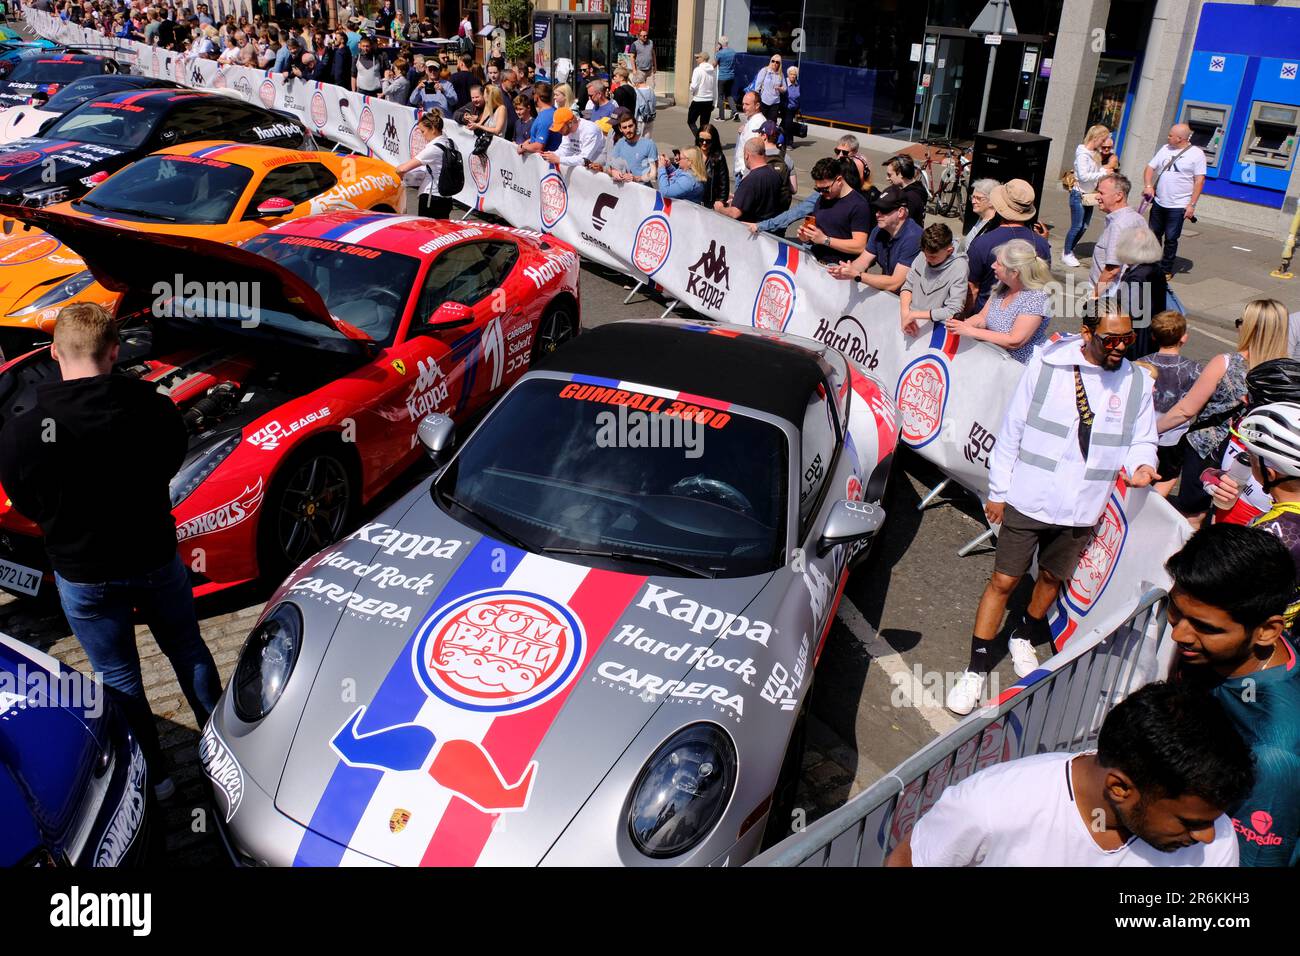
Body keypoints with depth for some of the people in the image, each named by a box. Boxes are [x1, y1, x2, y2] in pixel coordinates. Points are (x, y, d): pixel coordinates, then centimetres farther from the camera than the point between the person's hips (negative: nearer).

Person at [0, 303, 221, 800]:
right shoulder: (156, 411, -19)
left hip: (83, 576, -1)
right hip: (156, 558, 1)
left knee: (118, 676, 16)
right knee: (188, 651, 22)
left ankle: (152, 776, 29)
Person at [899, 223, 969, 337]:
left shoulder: (958, 267, -15)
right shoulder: (923, 255, 0)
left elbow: (953, 311, -20)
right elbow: (908, 286, 8)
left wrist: (914, 315, -20)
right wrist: (905, 312, -11)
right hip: (910, 318, 5)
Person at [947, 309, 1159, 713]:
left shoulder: (1137, 383, -2)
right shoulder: (1046, 365, -10)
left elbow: (1142, 441, 9)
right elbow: (1012, 429, -4)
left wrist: (1140, 466, -15)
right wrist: (998, 490, -1)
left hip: (1081, 509, 3)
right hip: (1028, 498, -3)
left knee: (1052, 578, 20)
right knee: (1003, 581, 2)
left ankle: (1025, 638, 47)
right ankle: (977, 669, 14)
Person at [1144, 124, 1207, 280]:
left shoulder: (1197, 154, -6)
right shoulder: (1165, 149, 8)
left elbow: (1199, 180, -8)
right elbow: (1150, 168, 11)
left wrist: (1191, 205, -14)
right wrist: (1148, 186, -8)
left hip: (1178, 206, -5)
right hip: (1158, 203, 5)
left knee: (1171, 239, 0)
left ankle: (1166, 270, 11)